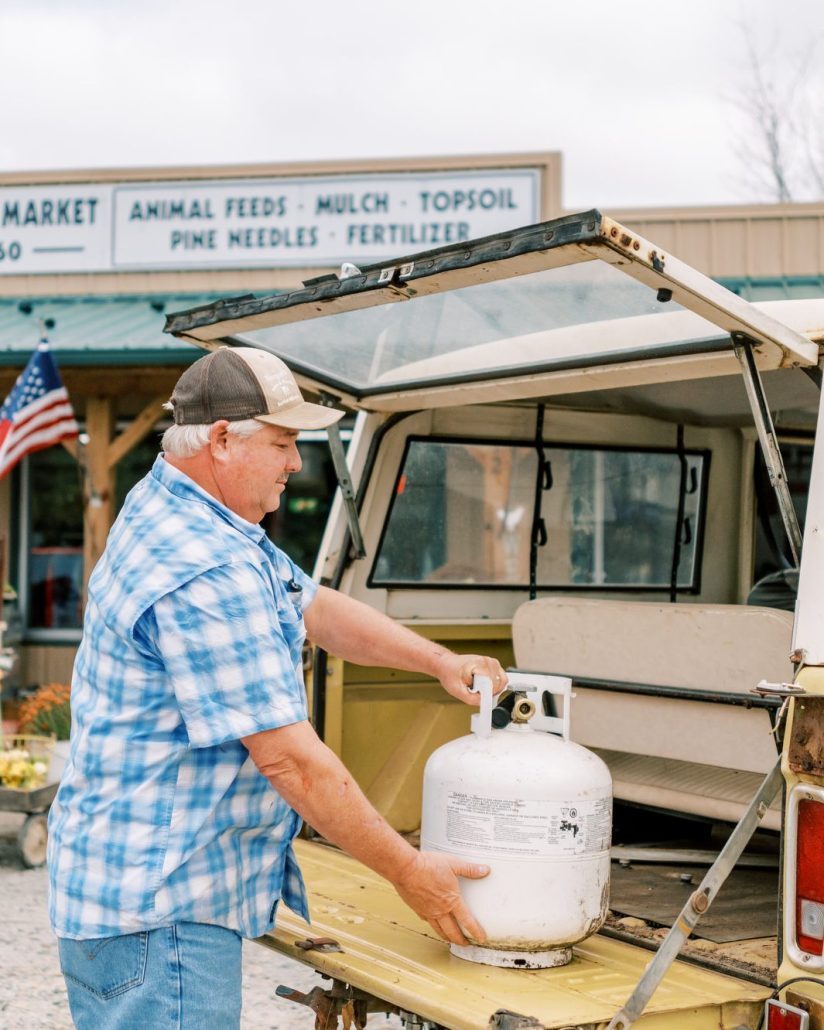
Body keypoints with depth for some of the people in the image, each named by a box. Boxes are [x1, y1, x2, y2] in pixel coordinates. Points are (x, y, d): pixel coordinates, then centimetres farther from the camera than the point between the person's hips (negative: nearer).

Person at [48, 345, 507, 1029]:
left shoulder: (173, 515, 10)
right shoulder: (205, 576, -25)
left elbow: (317, 609, 20)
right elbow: (290, 759, -24)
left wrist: (440, 661, 11)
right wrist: (409, 872, -15)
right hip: (155, 911, -11)